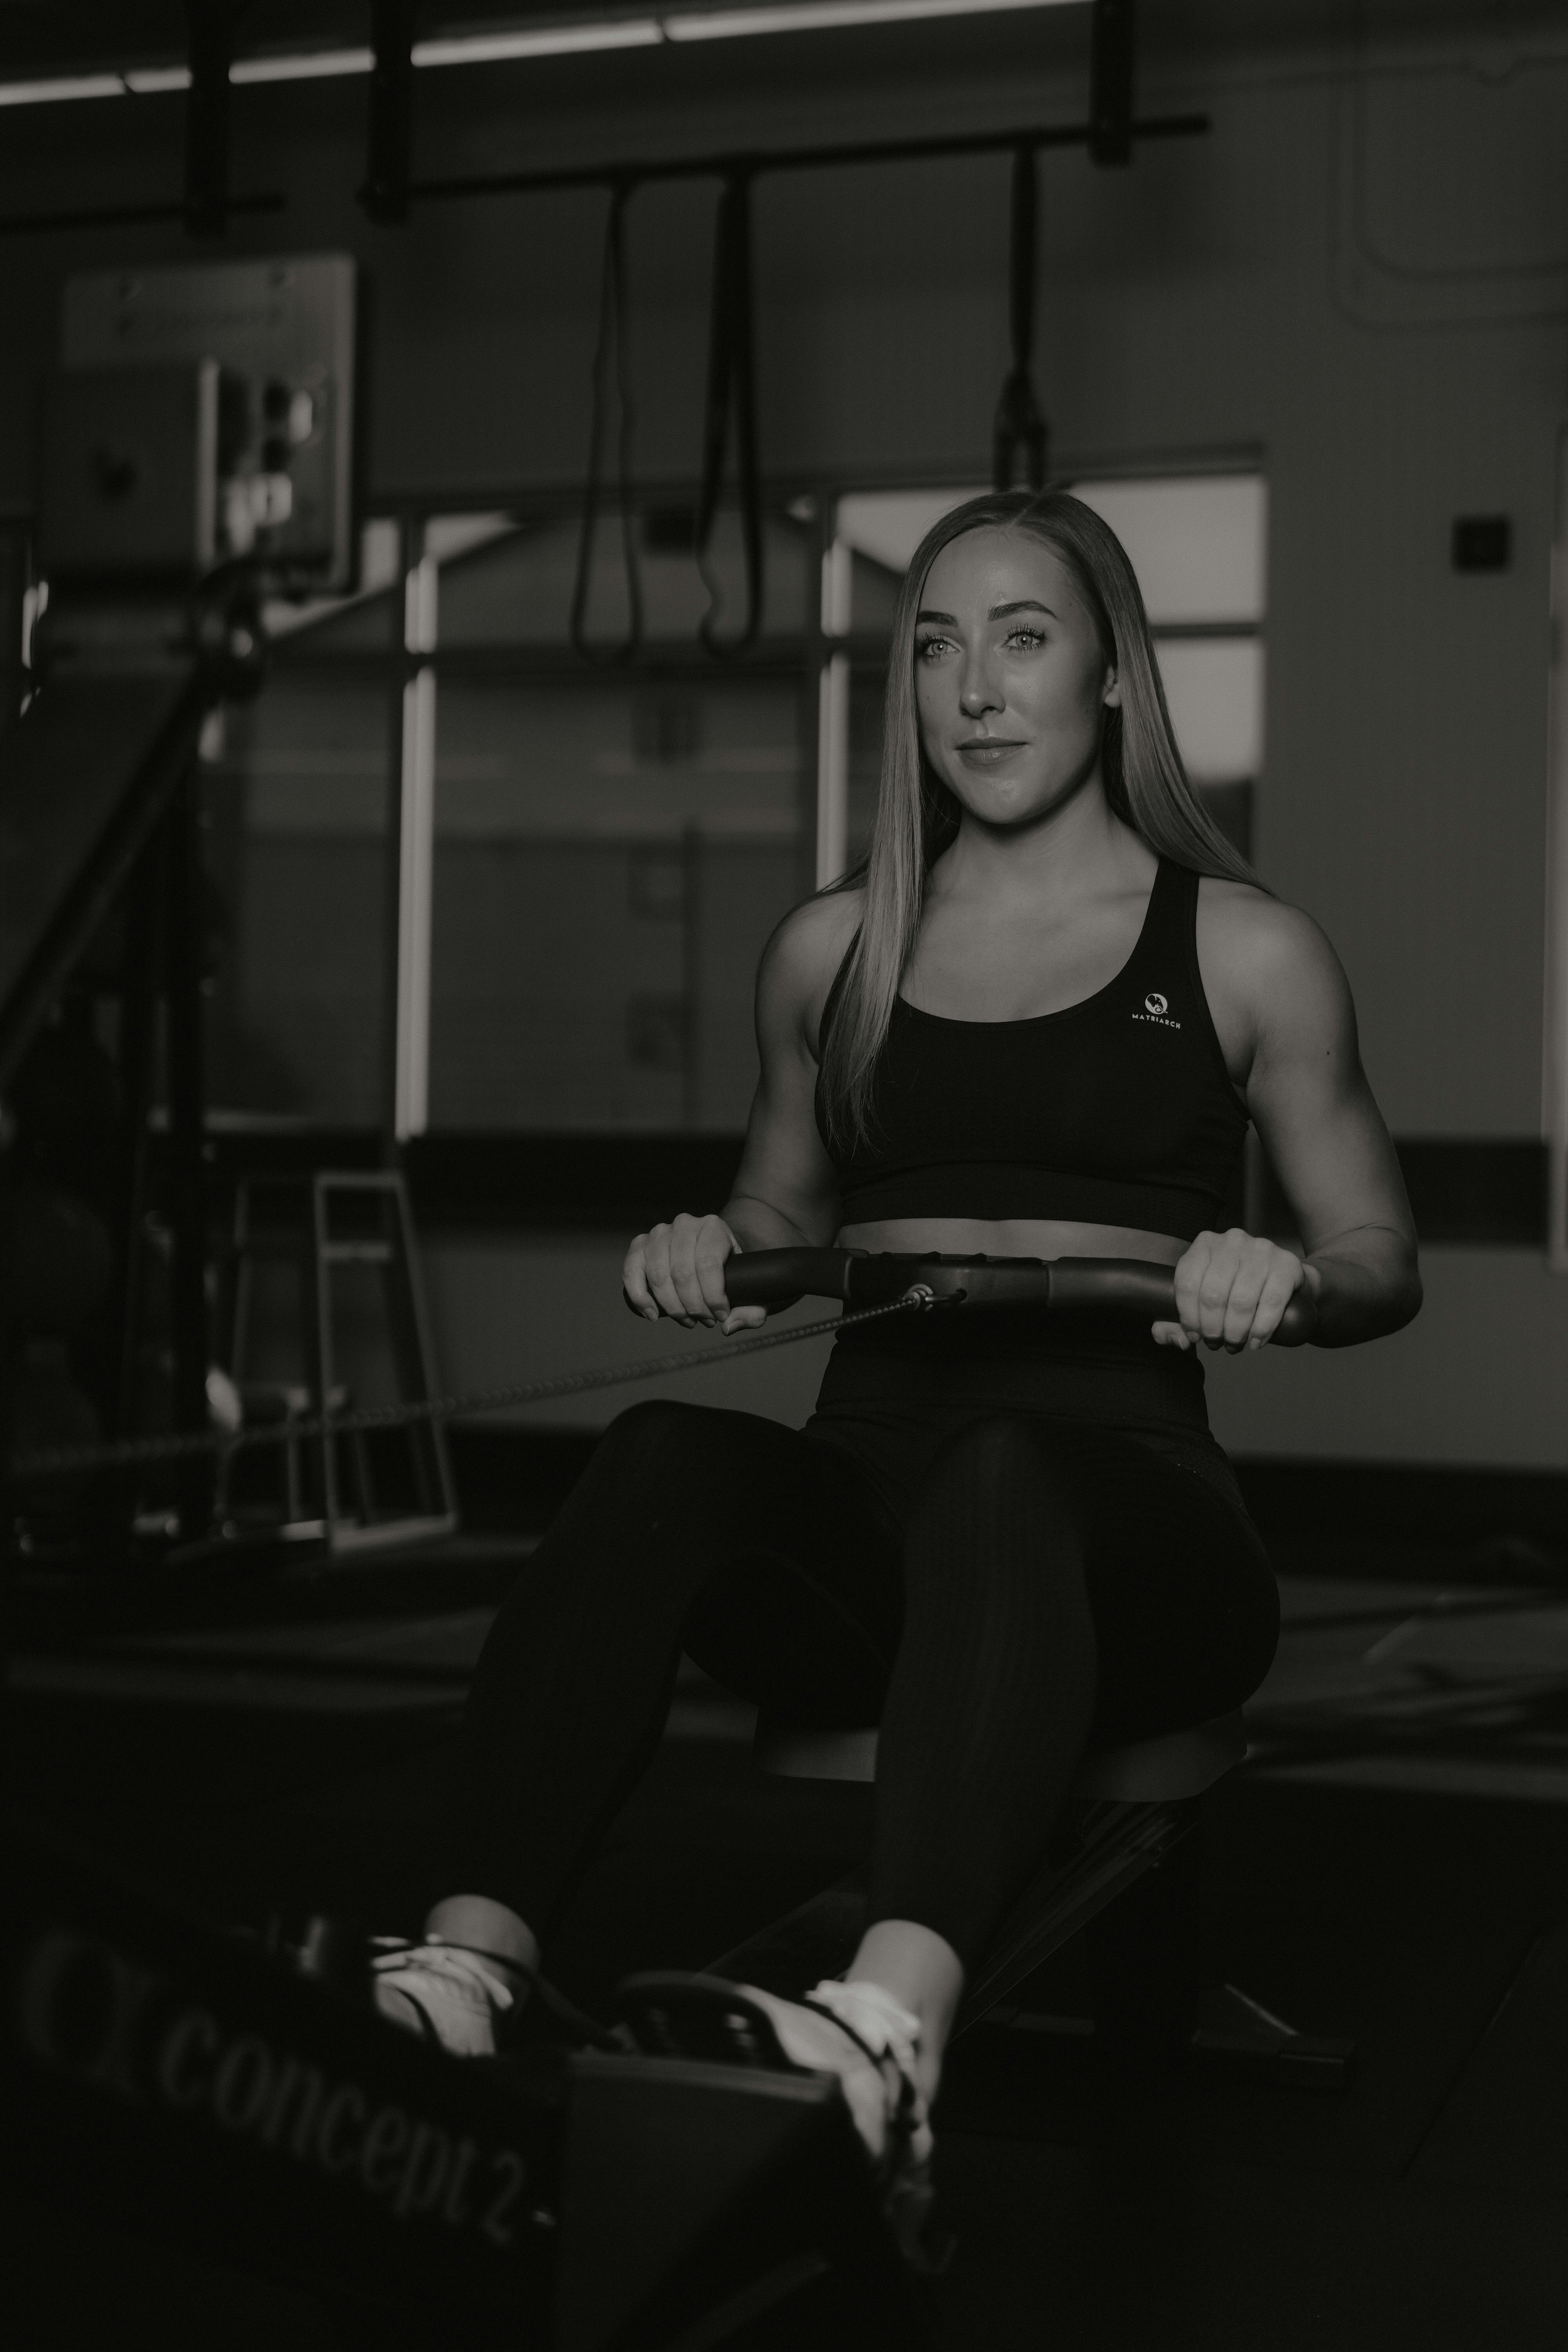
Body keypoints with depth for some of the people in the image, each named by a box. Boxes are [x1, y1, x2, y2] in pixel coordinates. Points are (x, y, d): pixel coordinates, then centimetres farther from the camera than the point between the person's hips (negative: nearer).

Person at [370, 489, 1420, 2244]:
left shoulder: (1239, 949, 11)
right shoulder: (831, 951, 19)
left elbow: (1382, 1260, 15)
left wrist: (1287, 1278, -9)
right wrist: (711, 1254, 8)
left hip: (1122, 1492, -3)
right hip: (867, 1483, 3)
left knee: (998, 1474, -41)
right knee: (663, 1453, -33)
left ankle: (895, 2025, -63)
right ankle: (472, 1963, -49)